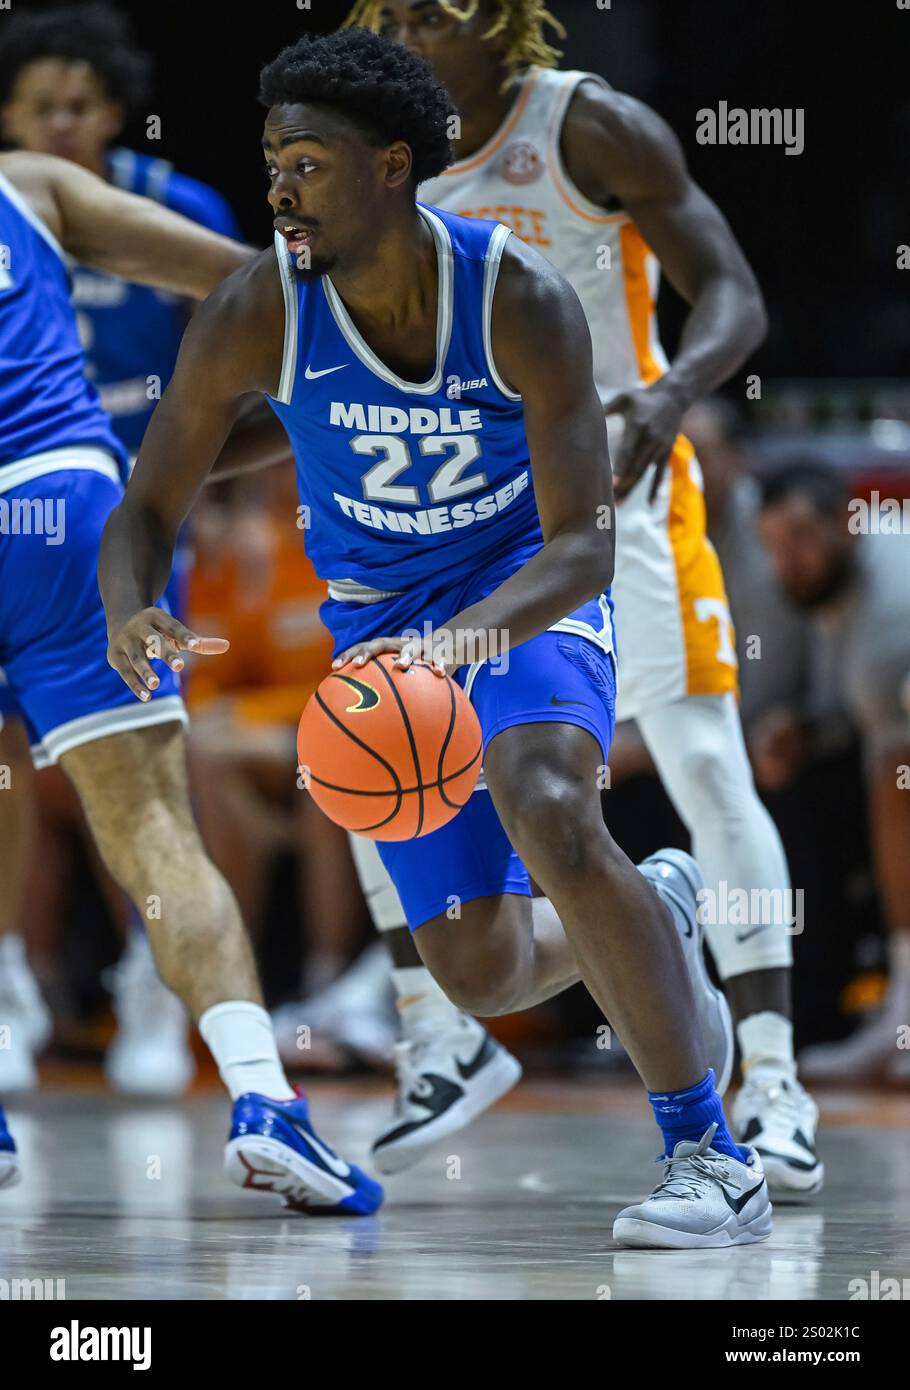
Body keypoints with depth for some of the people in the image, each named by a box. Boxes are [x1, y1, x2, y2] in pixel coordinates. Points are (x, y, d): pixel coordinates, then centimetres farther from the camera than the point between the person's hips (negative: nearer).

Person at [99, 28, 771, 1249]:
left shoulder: (521, 300, -25)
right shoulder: (257, 314, -19)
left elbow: (584, 546, -27)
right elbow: (147, 513, -11)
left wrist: (452, 641, -46)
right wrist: (130, 615, -36)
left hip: (530, 591, -3)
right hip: (383, 628, 3)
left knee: (546, 811, -35)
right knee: (480, 978, 1)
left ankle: (713, 1158, -29)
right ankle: (653, 910, 39)